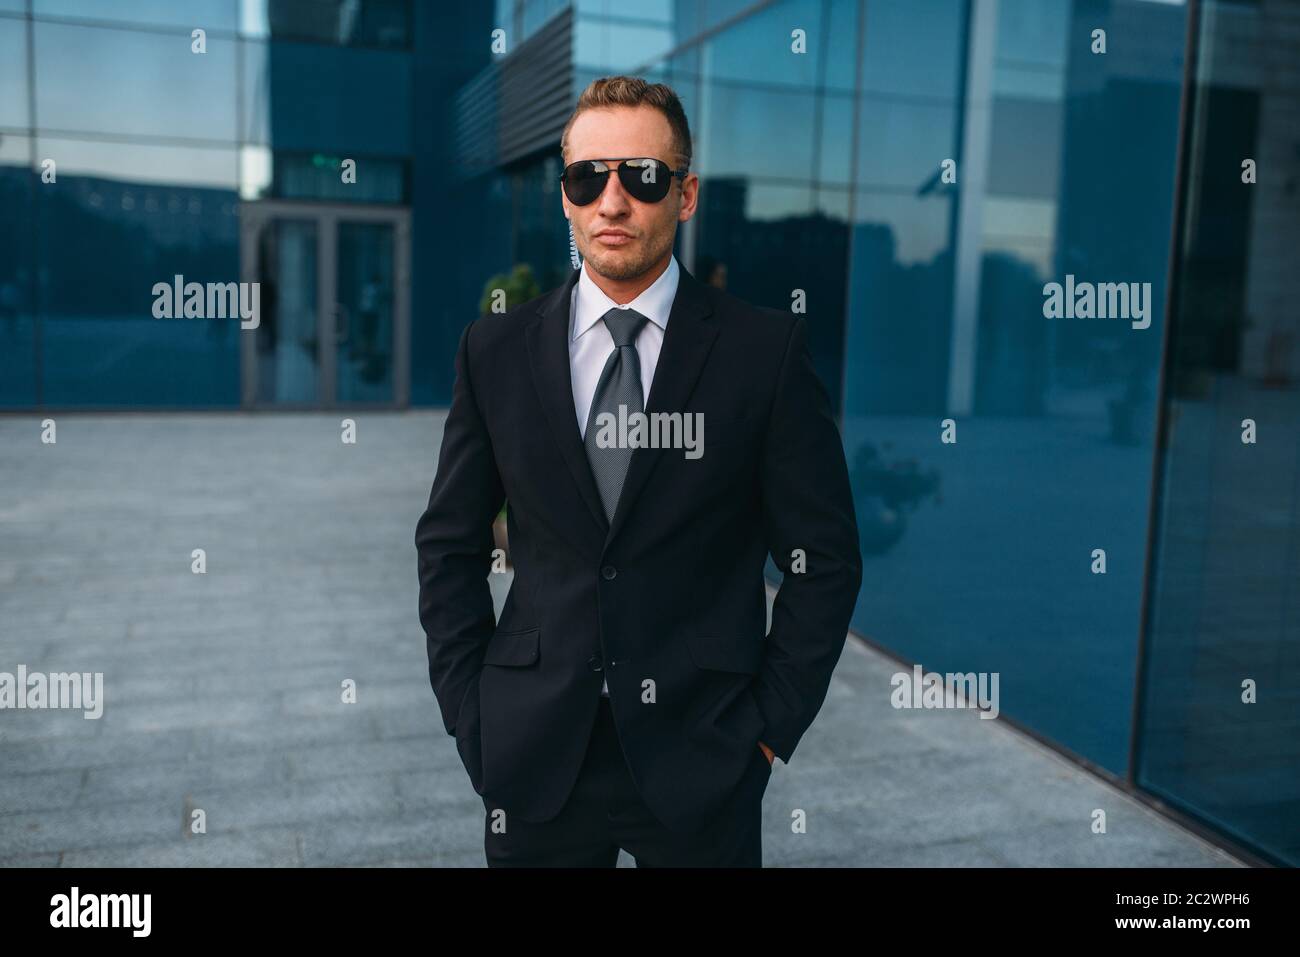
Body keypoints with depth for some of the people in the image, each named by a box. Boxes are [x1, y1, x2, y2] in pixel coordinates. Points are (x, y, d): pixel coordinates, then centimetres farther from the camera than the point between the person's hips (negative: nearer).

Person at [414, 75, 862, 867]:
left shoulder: (766, 349, -6)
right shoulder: (495, 350, 1)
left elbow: (823, 555, -2)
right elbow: (450, 546, 6)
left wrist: (772, 722, -5)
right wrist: (470, 713, 1)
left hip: (701, 762, -1)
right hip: (533, 761, 2)